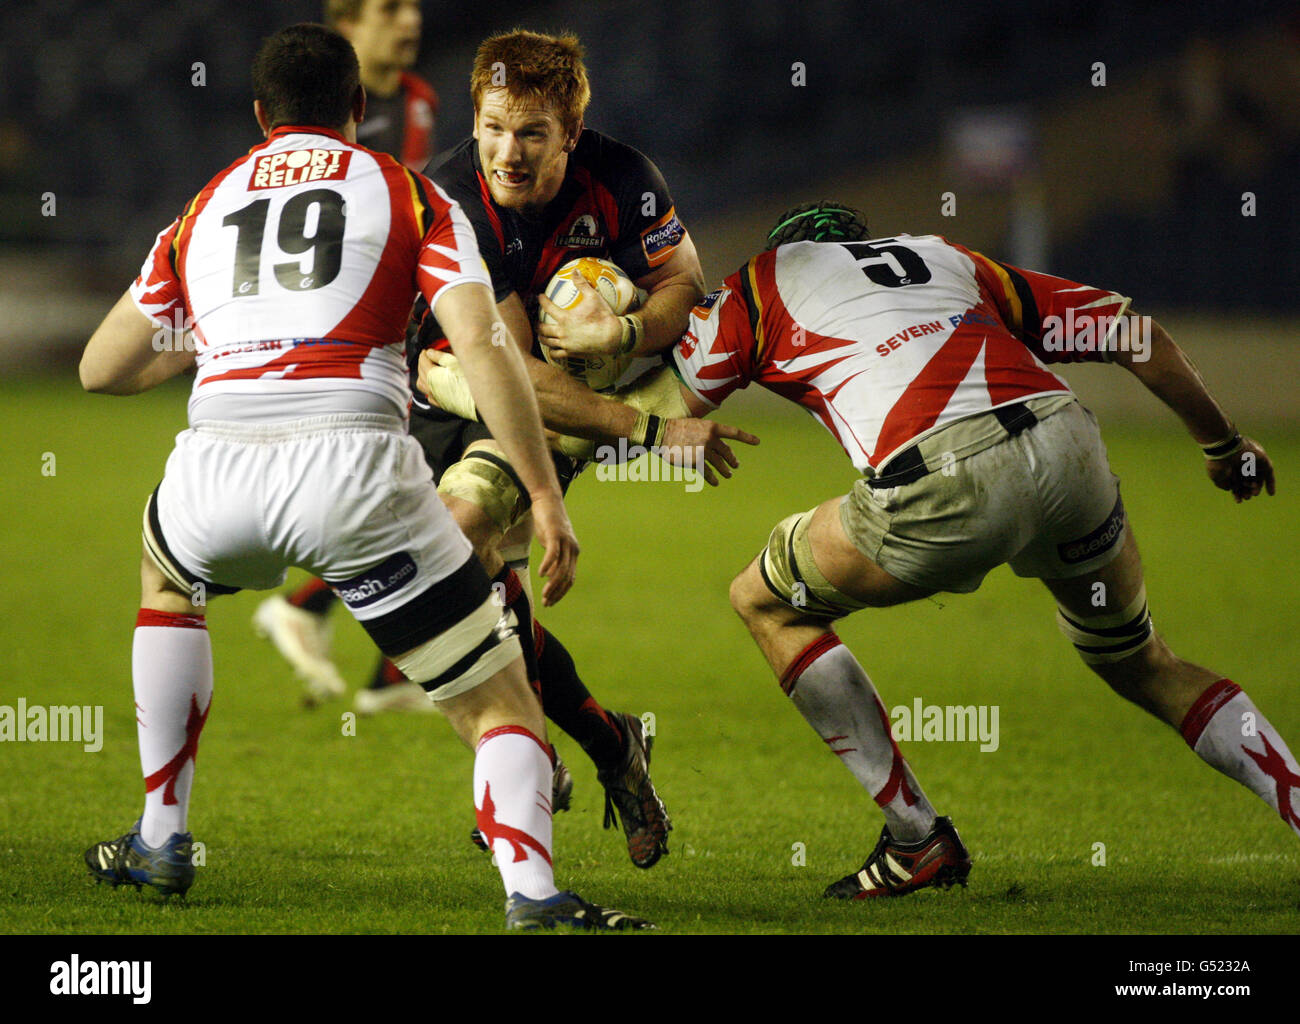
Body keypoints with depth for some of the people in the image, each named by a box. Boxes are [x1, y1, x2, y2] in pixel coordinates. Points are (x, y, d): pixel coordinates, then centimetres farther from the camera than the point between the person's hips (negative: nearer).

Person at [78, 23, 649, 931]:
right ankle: (532, 895, -20)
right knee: (498, 698, 6)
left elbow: (102, 370, 31)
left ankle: (161, 845, 35)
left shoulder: (204, 208, 26)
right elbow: (482, 346, 1)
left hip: (216, 466, 3)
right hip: (356, 462, -3)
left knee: (168, 576, 39)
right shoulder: (409, 194, 17)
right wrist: (547, 499, 2)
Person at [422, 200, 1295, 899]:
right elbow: (1144, 339, 30)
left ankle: (919, 840, 16)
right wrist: (1225, 445, 45)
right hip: (1068, 446, 5)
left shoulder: (764, 283, 24)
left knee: (768, 600, 21)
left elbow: (652, 414, 18)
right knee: (1141, 666, 28)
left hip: (945, 487, -5)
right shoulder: (948, 259, 34)